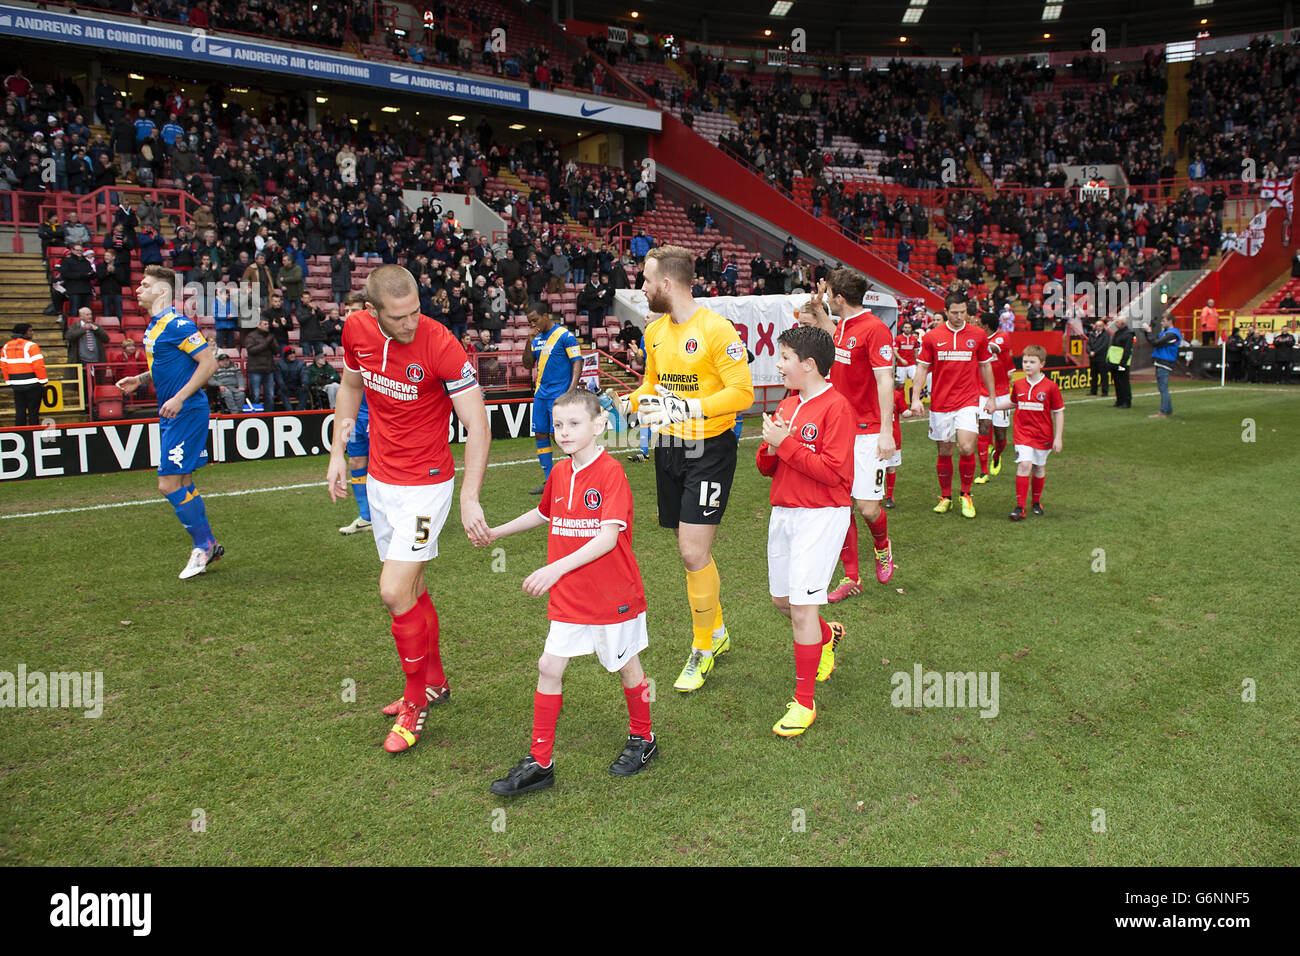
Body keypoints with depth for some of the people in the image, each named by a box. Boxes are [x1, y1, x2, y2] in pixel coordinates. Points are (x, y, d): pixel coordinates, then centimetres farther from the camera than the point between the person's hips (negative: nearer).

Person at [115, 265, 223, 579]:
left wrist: (180, 398, -22)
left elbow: (209, 362, -19)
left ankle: (203, 544, 4)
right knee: (183, 485, 12)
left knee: (170, 485, -9)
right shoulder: (153, 327, 15)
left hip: (186, 413, -10)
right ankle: (208, 546, 20)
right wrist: (140, 379, 11)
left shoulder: (177, 325, -14)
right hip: (171, 415, 10)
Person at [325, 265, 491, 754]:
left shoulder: (441, 346, -22)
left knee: (395, 592, -10)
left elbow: (478, 427, -20)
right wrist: (337, 453, 10)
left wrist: (470, 498, -27)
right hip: (380, 479, 6)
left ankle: (417, 698, 11)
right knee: (410, 588, 16)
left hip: (425, 483, -6)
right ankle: (434, 681, 35)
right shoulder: (356, 329, -5)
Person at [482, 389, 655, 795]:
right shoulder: (559, 473, 4)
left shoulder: (611, 472, -17)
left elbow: (609, 536, -25)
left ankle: (642, 739, 36)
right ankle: (539, 762, 12)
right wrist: (498, 531, 24)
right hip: (567, 597, 6)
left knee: (627, 666, 12)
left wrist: (556, 568, -30)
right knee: (549, 666, 2)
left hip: (613, 594, -6)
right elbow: (543, 513, 26)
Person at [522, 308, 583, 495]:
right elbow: (527, 364, 15)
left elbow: (577, 362, -12)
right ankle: (548, 481, 15)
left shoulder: (565, 335, -8)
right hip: (541, 394, 7)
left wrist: (571, 390, -22)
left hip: (559, 394, -7)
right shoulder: (537, 338, 13)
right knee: (540, 435, 7)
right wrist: (530, 341, 0)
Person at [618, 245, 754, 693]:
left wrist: (686, 409, -28)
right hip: (669, 447, 7)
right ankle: (717, 631, 35)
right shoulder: (654, 331, 9)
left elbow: (742, 392, -19)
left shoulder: (716, 329, -15)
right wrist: (630, 401, 3)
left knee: (694, 554, -8)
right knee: (692, 550, 14)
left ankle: (702, 650, 12)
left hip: (709, 450, -7)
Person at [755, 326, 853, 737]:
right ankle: (827, 636, 47)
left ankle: (804, 703, 4)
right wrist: (770, 447, -7)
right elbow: (767, 466, 15)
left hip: (821, 515, -8)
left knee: (802, 608, -8)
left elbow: (832, 471, -20)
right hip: (783, 513, 8)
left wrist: (787, 443, -18)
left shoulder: (836, 407, -12)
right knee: (781, 600, 17)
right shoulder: (787, 406, 12)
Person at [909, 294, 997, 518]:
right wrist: (915, 398, -4)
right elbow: (922, 367, 4)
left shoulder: (978, 335, 4)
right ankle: (945, 497, 23)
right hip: (940, 403, 1)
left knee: (966, 449, -14)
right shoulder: (932, 336, 1)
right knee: (944, 452, 7)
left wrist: (991, 397, 14)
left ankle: (966, 494, 6)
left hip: (968, 402, -1)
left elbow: (985, 367, 13)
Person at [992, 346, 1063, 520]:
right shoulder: (1018, 385, 1)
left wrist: (1058, 437, -4)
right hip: (1023, 432, 1)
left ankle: (1037, 502, 34)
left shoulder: (1050, 386, -7)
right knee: (1024, 465, -14)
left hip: (1043, 434, 0)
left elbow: (1059, 412, -2)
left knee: (1039, 468, 13)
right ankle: (1020, 507, -15)